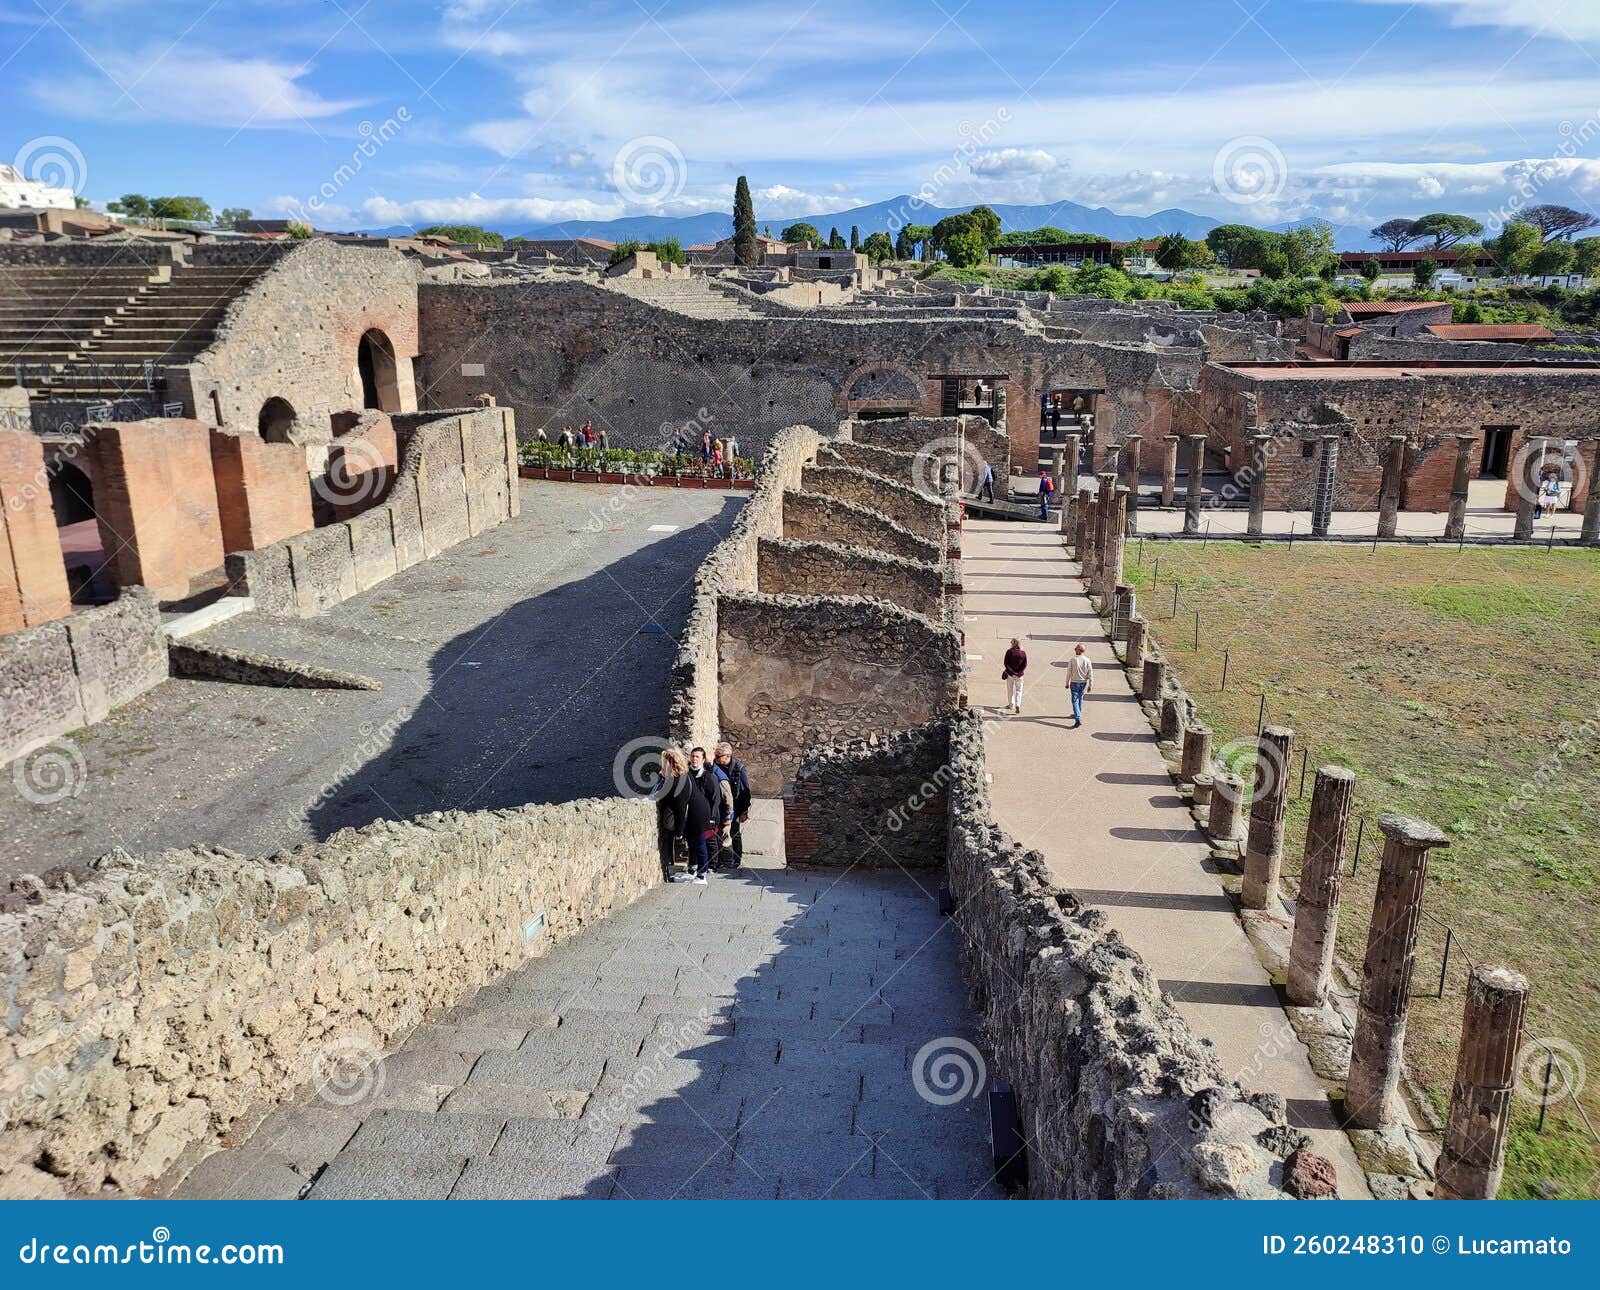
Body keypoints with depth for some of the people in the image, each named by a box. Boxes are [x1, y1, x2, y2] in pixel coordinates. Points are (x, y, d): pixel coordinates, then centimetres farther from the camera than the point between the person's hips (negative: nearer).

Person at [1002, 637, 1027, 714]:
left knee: (1010, 690, 16)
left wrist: (1011, 672, -9)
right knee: (1018, 690, 10)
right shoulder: (1023, 653, -4)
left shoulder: (1009, 652, -11)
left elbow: (1006, 663, -12)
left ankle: (1011, 705, 25)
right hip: (1019, 675, 1)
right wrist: (1019, 673, -7)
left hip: (1010, 674, -1)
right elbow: (1025, 665, -6)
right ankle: (1017, 705, -6)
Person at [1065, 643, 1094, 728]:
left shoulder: (1072, 660, -13)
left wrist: (1067, 683, 3)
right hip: (1083, 682, 4)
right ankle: (1078, 714, 38)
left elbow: (1069, 672, -9)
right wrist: (1090, 685, 4)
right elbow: (1090, 673, -4)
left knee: (1075, 700, -2)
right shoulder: (1087, 660, -6)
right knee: (1080, 699, 22)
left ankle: (1078, 719, -14)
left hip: (1074, 682, -4)